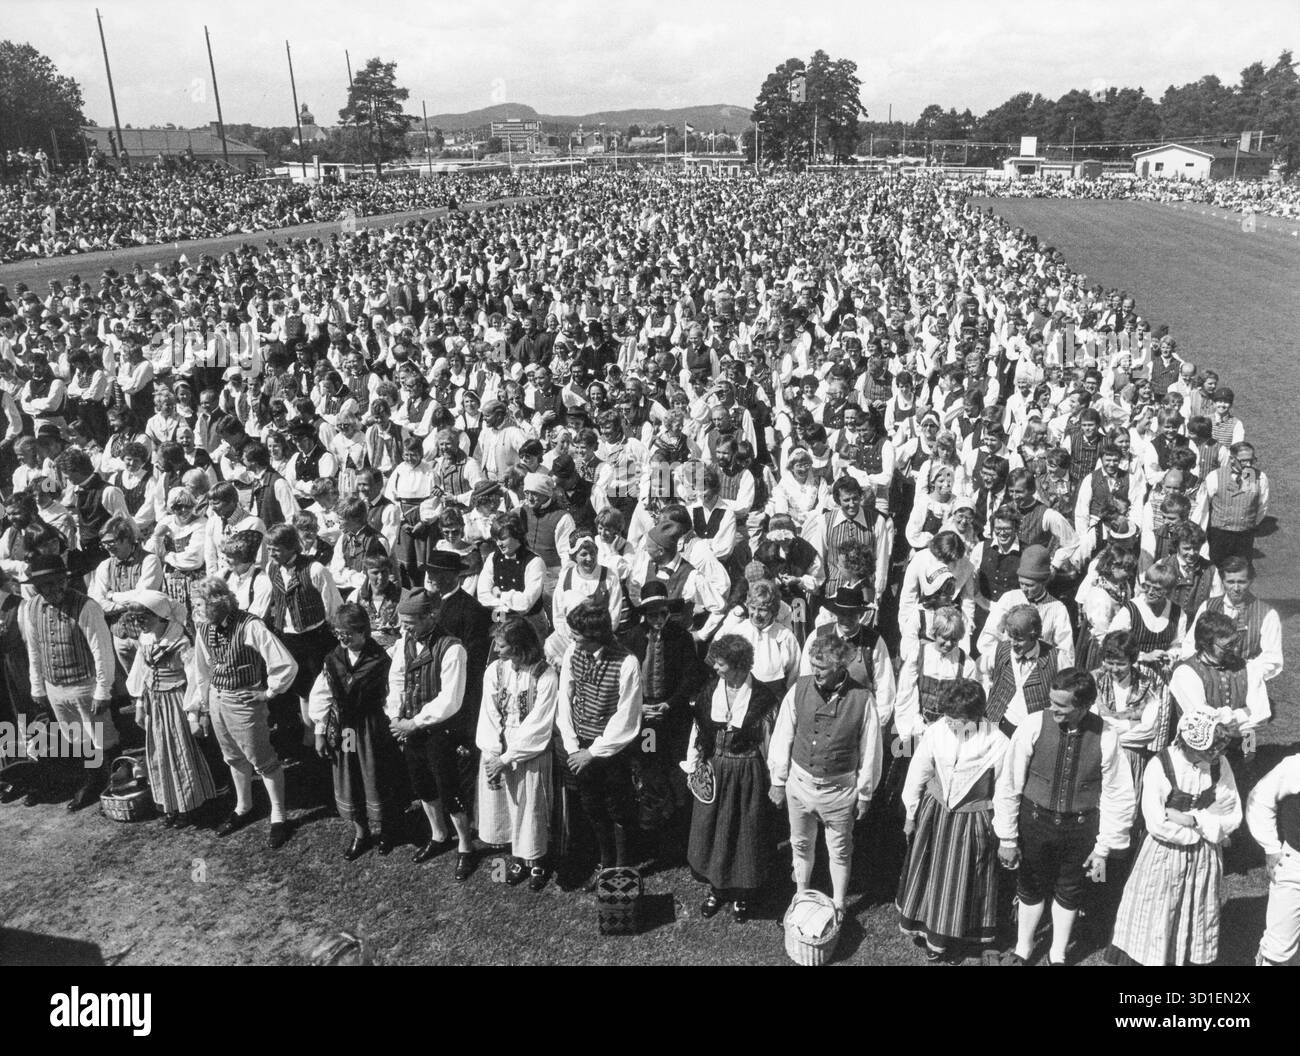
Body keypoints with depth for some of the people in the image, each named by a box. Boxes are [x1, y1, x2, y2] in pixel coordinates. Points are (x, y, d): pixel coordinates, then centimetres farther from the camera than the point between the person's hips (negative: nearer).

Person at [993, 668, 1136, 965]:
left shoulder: (1105, 738, -16)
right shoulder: (1034, 726, -18)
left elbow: (1118, 796, -5)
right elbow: (1009, 784, -11)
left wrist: (1104, 848, -2)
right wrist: (1007, 837, -7)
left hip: (1080, 827, 0)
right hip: (1035, 820, 0)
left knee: (1069, 891, 19)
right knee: (1031, 887, 18)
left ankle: (1057, 956, 43)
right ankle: (1022, 951, 41)